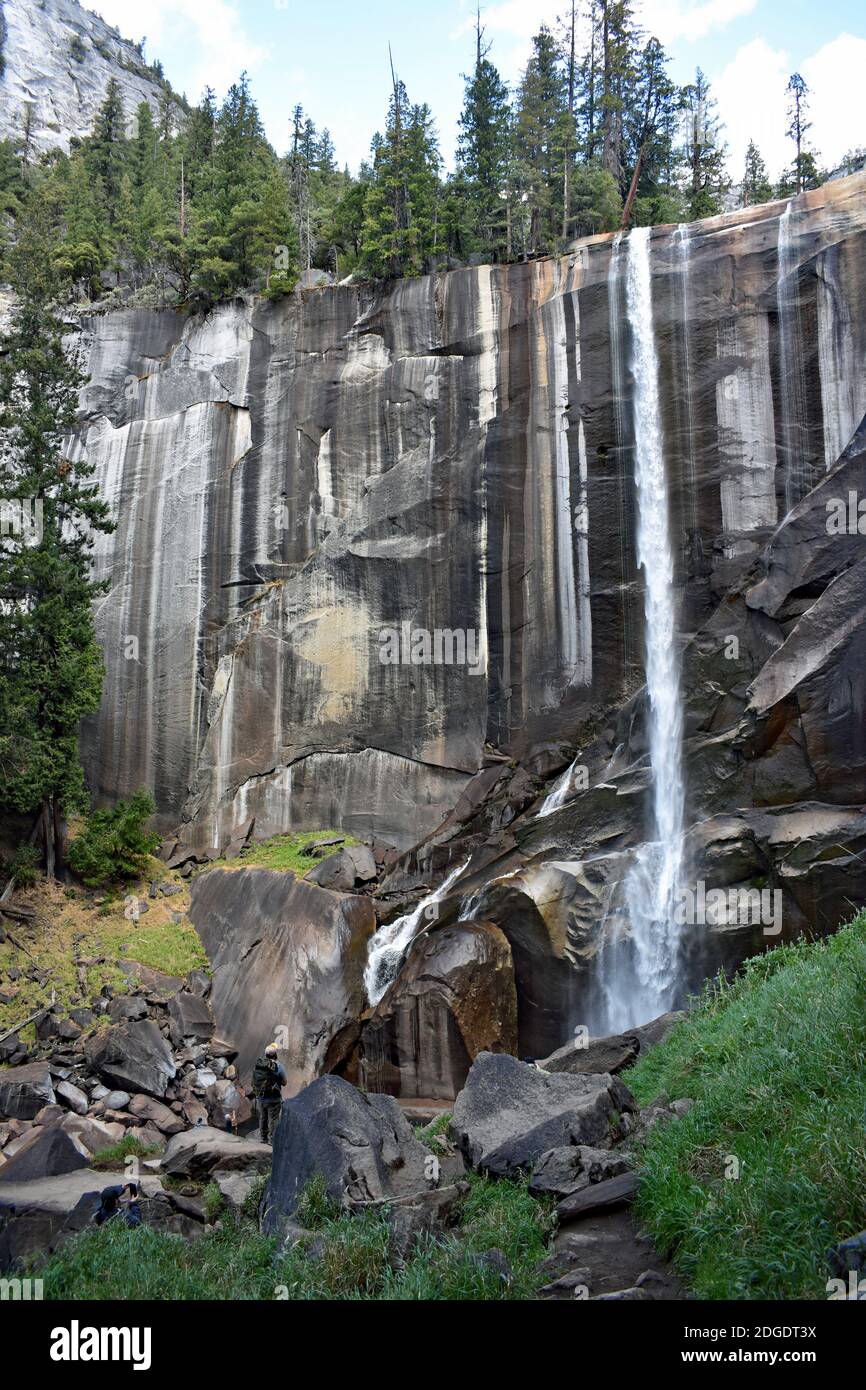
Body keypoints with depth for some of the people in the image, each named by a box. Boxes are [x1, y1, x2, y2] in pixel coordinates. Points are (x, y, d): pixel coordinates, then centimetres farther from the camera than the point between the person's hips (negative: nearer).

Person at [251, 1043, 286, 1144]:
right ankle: (272, 1139, 7)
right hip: (273, 1098, -5)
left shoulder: (258, 1064, -3)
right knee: (273, 1119, 5)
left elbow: (254, 1080, 7)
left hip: (260, 1097, 5)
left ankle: (263, 1137, 28)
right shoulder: (277, 1065, -16)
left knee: (262, 1117, 19)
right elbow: (284, 1081, -7)